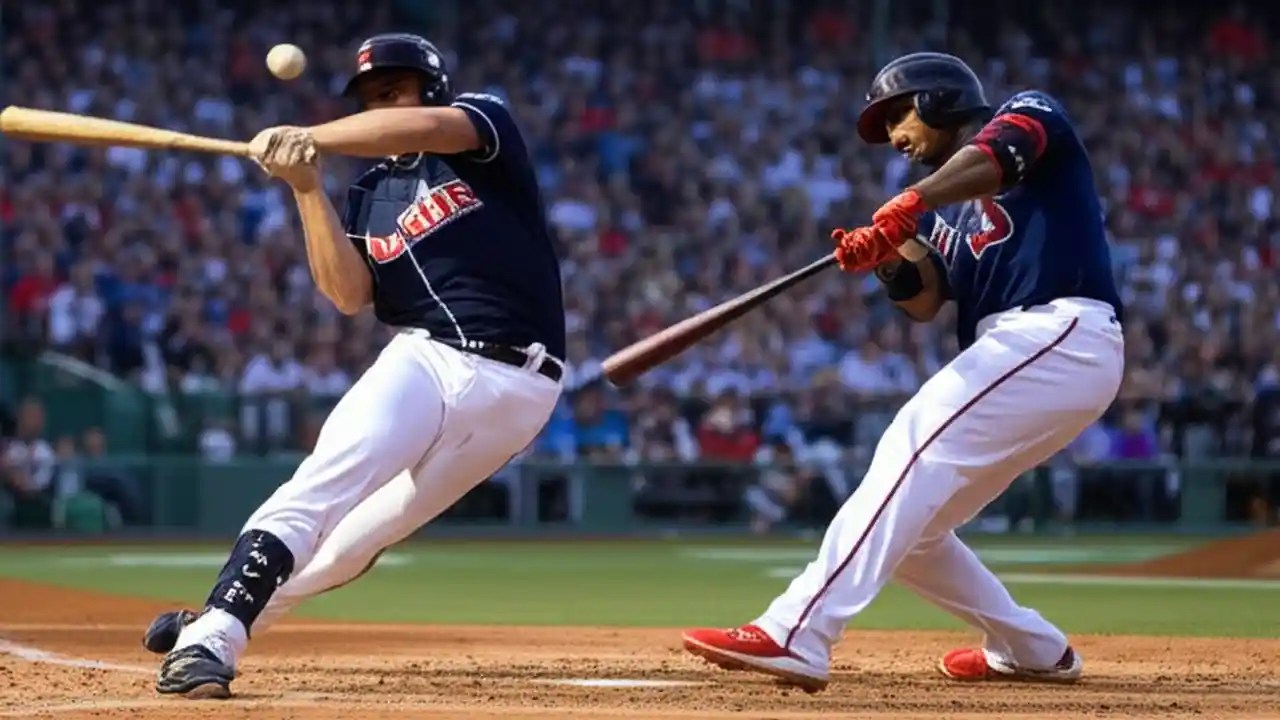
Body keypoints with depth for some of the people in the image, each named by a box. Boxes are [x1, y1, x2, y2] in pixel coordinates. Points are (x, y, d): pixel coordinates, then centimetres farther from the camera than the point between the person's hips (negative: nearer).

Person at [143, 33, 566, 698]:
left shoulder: (486, 121, 6)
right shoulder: (368, 196, 16)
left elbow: (429, 128, -19)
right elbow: (349, 294, -1)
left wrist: (311, 138, -30)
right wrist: (306, 190, -13)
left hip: (515, 387, -3)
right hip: (421, 360, 3)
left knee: (356, 539, -3)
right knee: (320, 487, -23)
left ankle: (230, 621, 12)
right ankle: (212, 635, -33)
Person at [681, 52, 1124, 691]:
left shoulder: (1028, 112, 7)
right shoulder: (945, 209, 27)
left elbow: (998, 155, -18)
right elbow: (924, 302, 10)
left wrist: (908, 205, -34)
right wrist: (887, 257, -12)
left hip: (1060, 334, -9)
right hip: (1014, 351, 9)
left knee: (913, 450, -24)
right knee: (904, 525, 9)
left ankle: (796, 637, -37)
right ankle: (1034, 652, 25)